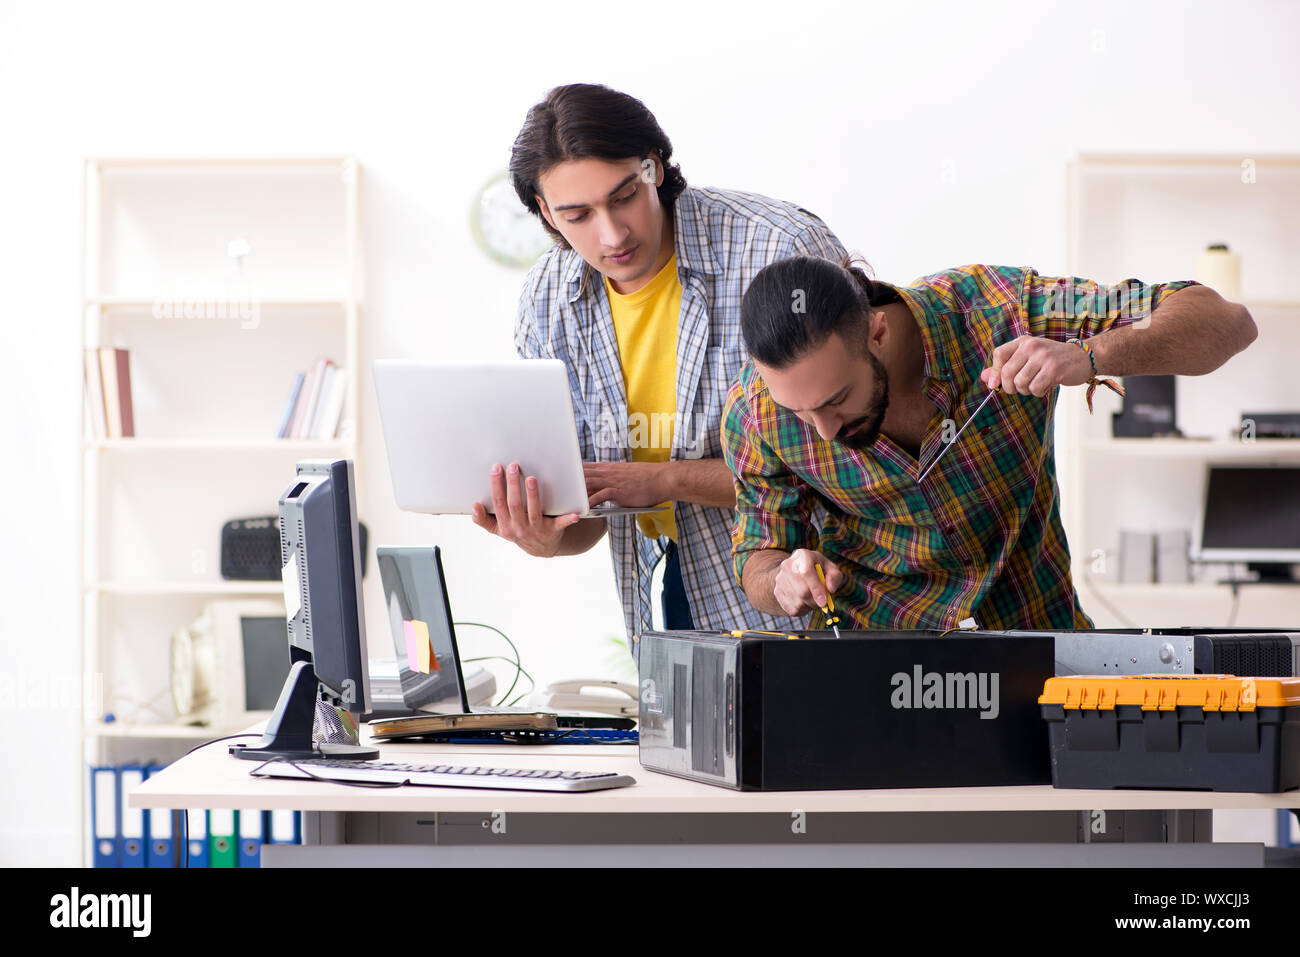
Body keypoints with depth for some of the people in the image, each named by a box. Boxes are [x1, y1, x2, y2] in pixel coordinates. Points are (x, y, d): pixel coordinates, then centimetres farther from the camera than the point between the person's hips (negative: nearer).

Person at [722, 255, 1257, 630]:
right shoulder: (753, 413, -15)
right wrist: (782, 580, -21)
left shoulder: (995, 310, -23)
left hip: (1032, 625, -1)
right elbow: (759, 553, 4)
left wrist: (1089, 357, -41)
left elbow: (1227, 323, -23)